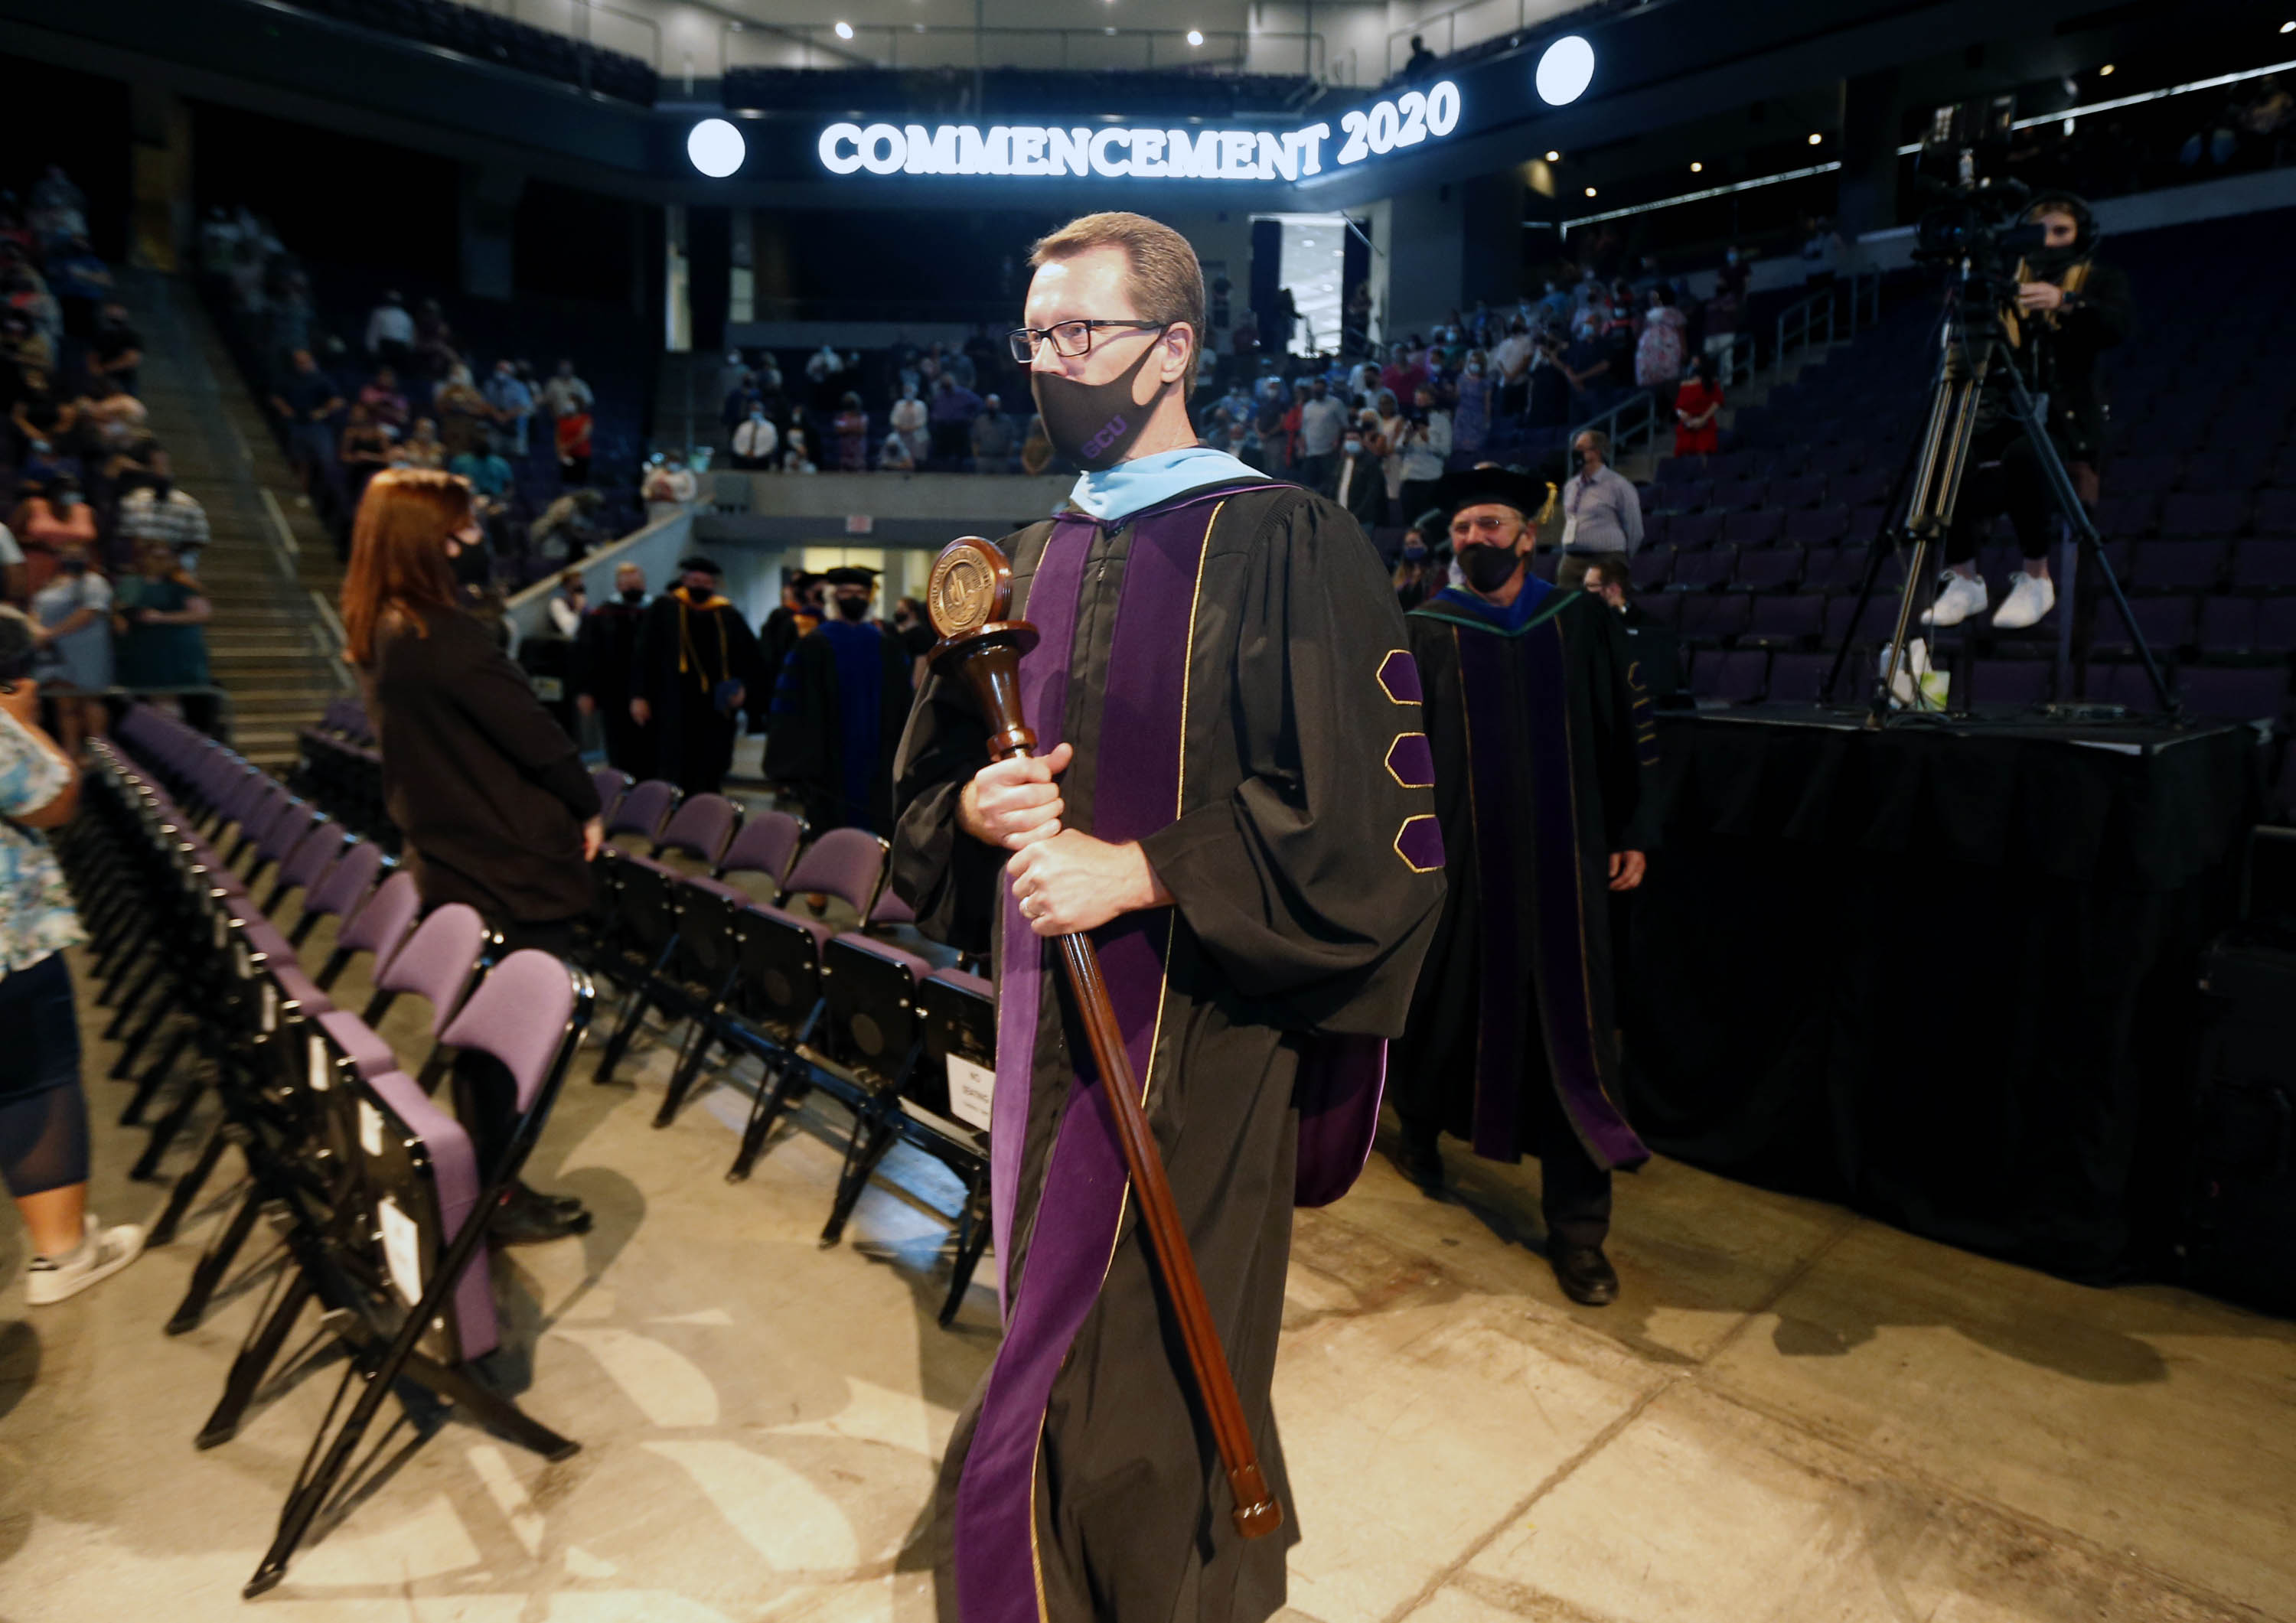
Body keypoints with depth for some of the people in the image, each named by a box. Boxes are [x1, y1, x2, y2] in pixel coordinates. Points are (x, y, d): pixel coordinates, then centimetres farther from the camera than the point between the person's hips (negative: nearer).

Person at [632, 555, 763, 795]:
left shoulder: (728, 615, 8)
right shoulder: (664, 609, 3)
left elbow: (749, 657, 12)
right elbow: (645, 655, 0)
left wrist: (743, 688, -5)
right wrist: (640, 696, -7)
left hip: (716, 708, 3)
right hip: (674, 709, -2)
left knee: (710, 778, 8)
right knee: (674, 775, -4)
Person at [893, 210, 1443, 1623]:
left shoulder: (1283, 548, -11)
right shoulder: (1037, 561, 11)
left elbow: (1379, 833, -16)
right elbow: (931, 779, 16)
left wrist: (1138, 872, -20)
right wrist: (976, 809, -7)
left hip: (1192, 1046, -7)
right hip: (1048, 1029, 7)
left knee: (1097, 1434, -2)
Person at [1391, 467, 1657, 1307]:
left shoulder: (1583, 622, 6)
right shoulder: (1424, 633, 1)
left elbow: (1628, 732, 11)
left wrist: (1632, 833, 8)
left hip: (1561, 860, 1)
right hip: (1461, 861, -1)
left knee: (1571, 1035, 0)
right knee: (1449, 1005, 13)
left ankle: (1576, 1225, 11)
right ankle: (1420, 1124, 44)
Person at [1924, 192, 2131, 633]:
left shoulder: (2100, 281, 10)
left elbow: (2117, 325, -12)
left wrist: (2066, 302, -30)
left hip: (2065, 421, -3)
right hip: (2005, 416, 3)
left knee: (2022, 455, -36)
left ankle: (2036, 579, -20)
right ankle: (1963, 576, -13)